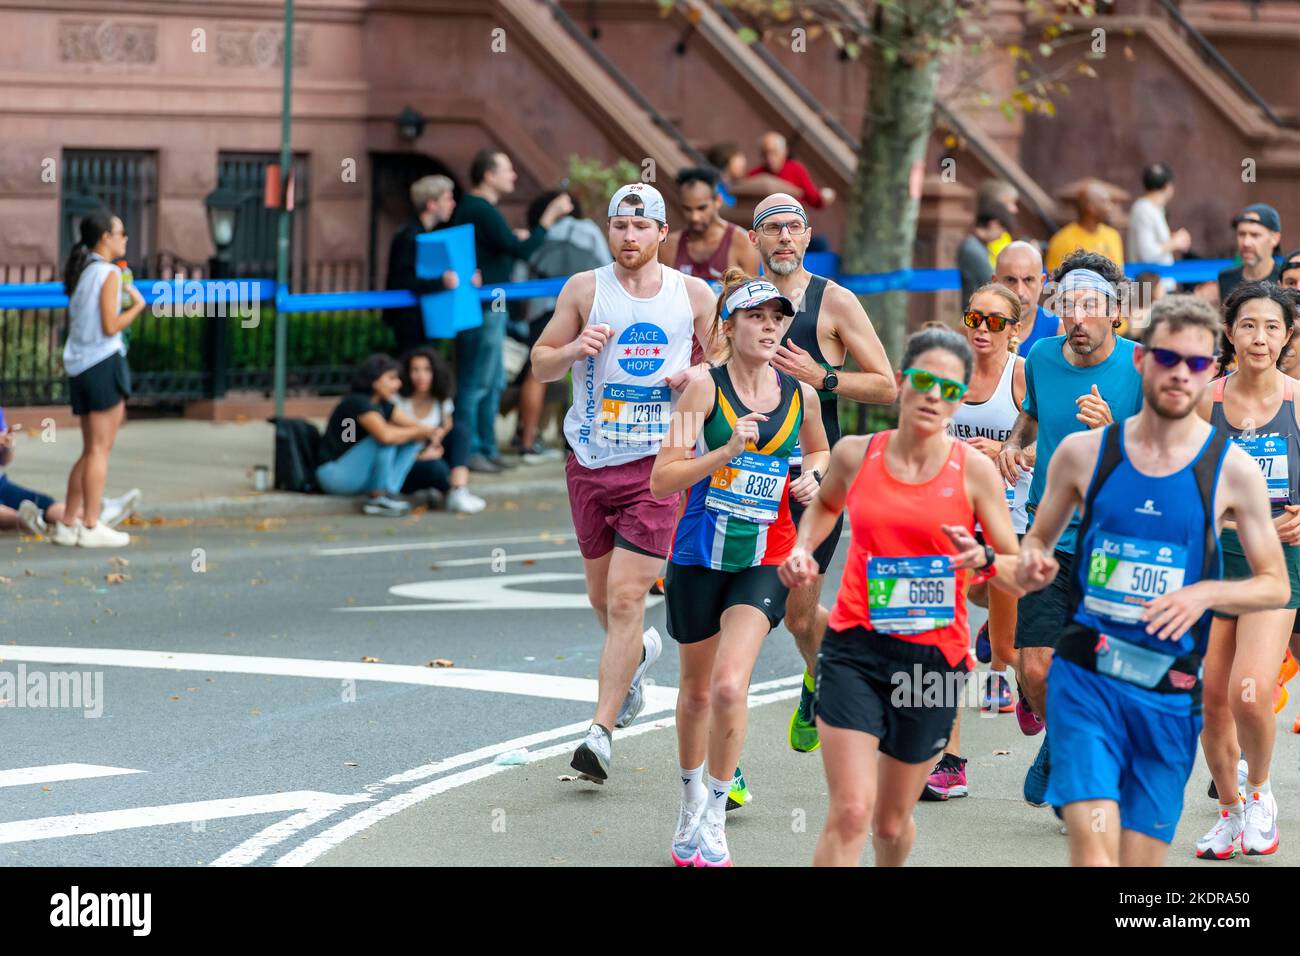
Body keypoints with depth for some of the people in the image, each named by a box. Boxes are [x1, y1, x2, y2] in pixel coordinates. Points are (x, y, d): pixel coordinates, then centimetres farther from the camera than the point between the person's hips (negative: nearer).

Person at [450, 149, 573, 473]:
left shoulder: (471, 207, 16)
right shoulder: (482, 211, -17)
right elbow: (521, 250, -22)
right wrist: (550, 216, -17)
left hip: (489, 309, 11)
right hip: (483, 310, -11)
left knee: (493, 382, 15)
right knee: (476, 383, -6)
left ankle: (486, 447, 20)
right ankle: (469, 451, -3)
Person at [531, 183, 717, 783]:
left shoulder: (693, 295, 4)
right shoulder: (585, 289, 4)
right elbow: (540, 366, 7)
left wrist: (697, 376, -7)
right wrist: (575, 348, -13)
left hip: (658, 462, -2)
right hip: (590, 460, 2)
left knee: (625, 598, -11)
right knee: (602, 595, 14)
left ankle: (601, 732, -9)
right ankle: (638, 652, 49)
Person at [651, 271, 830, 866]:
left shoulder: (800, 394, 2)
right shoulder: (705, 389, -9)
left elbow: (819, 450, 25)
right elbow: (661, 481, -15)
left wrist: (812, 476, 3)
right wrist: (727, 452, -26)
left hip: (766, 560, 1)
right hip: (700, 555, -1)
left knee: (730, 686, -17)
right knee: (696, 690, 14)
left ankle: (716, 813, -2)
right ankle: (691, 796, 39)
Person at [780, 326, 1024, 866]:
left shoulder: (974, 471, -3)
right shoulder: (854, 455, 1)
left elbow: (1019, 575, 1)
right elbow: (825, 504, 26)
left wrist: (984, 560, -20)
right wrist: (802, 548, 7)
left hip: (934, 655, 0)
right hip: (854, 645, 0)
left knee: (891, 822, 14)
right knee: (850, 812, -16)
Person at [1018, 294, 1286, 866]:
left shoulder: (1232, 470, 0)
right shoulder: (1083, 452, 3)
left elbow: (1275, 585, 6)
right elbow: (1037, 541, 17)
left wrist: (1204, 593, -13)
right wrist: (1032, 565, -7)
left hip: (1169, 692, 1)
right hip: (1084, 675, -1)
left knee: (1140, 862, 4)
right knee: (1093, 848, -18)